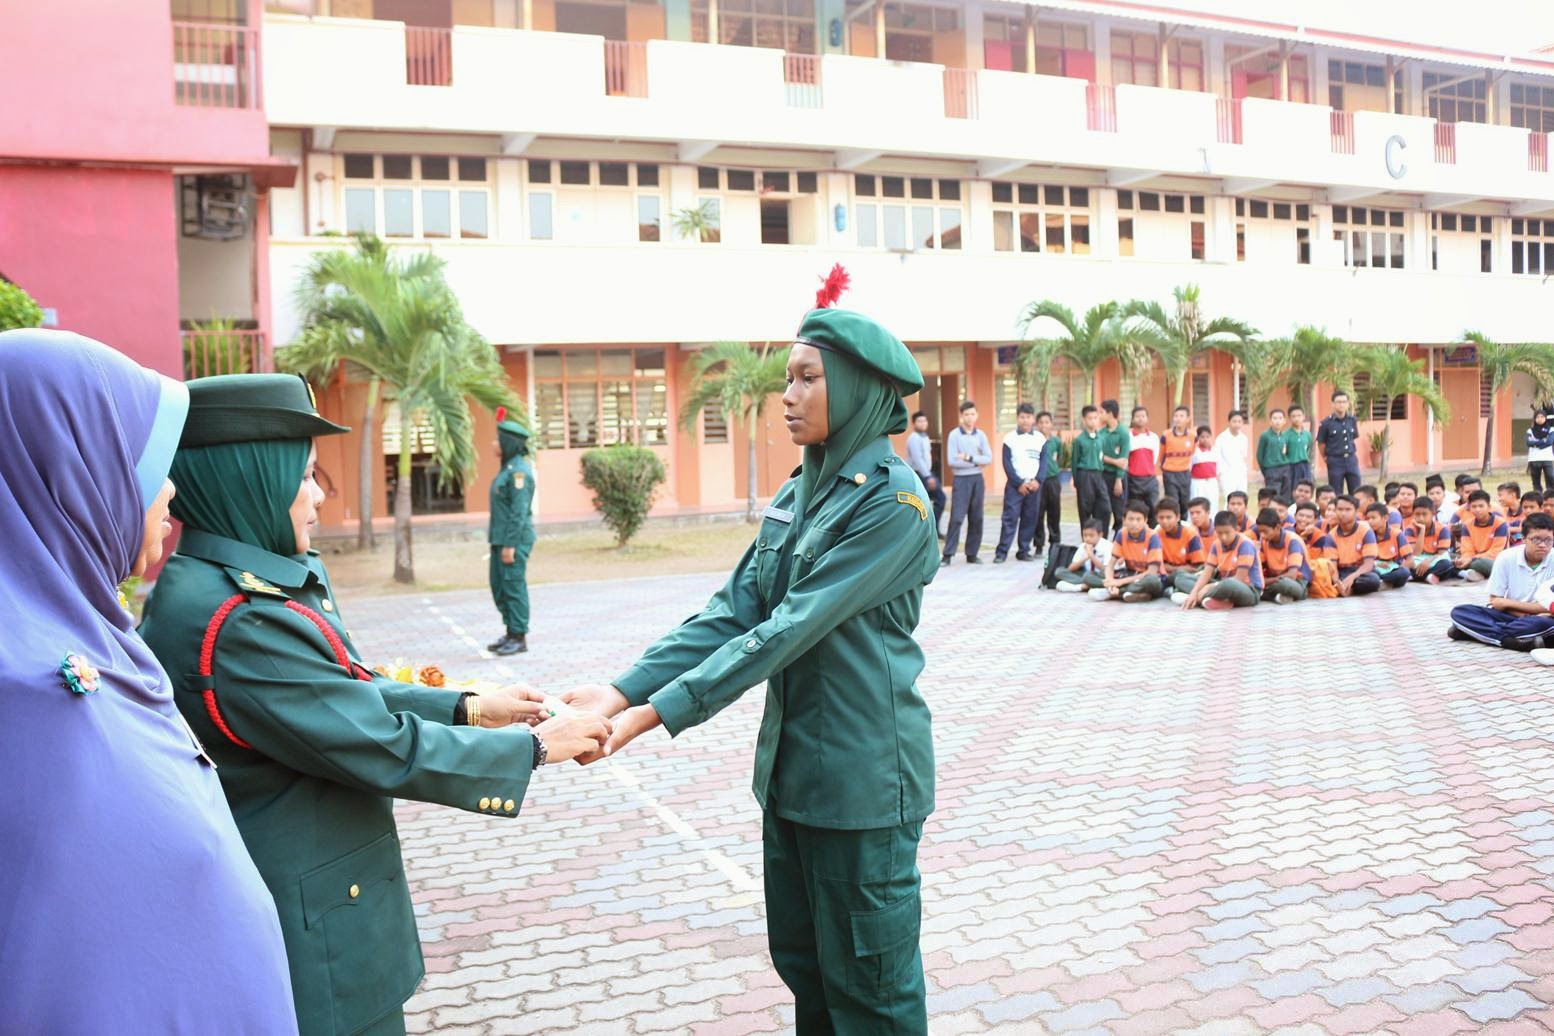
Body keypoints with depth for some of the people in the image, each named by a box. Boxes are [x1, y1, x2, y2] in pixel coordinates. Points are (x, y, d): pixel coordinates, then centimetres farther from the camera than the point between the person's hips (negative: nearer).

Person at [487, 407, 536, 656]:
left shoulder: (518, 471, -15)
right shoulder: (507, 468, 15)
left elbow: (519, 511, -20)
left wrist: (510, 544, -21)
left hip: (514, 539, -10)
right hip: (501, 539, 10)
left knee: (514, 586, -4)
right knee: (499, 585, 15)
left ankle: (519, 637, 4)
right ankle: (510, 633, 24)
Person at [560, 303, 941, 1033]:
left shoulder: (891, 499, -16)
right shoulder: (796, 496, 8)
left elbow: (791, 628, -23)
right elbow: (732, 613, 1)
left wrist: (659, 711, -25)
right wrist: (624, 689, -10)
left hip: (863, 775, -7)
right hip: (790, 767, 8)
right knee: (801, 964, 20)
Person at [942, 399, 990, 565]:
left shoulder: (981, 435, 7)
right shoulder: (954, 435, -4)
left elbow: (988, 459, 1)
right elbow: (952, 461, -12)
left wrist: (970, 458, -12)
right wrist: (977, 463, -7)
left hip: (978, 479, 4)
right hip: (961, 479, -4)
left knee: (976, 519, 6)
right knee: (956, 518, -9)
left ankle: (972, 554, 14)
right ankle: (948, 555, -6)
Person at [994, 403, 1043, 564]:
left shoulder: (1040, 438, 7)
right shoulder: (1010, 438, 0)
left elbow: (1044, 462, 5)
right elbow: (1007, 464, -3)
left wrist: (1037, 481, -9)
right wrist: (1019, 483, -10)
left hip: (1034, 485, 3)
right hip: (1015, 484, -3)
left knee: (1030, 519, 3)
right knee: (1010, 518, -7)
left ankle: (1023, 550, 12)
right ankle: (1001, 552, -7)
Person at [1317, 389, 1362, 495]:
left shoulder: (1352, 420, 4)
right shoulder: (1326, 423, -8)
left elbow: (1355, 438, 16)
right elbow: (1321, 443, -1)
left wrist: (1354, 452, 9)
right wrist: (1326, 458, 3)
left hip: (1351, 459, 4)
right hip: (1335, 461, -3)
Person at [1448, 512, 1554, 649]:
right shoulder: (1506, 557, -8)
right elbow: (1496, 602, -4)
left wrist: (1508, 603, -9)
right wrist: (1530, 613, -17)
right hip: (1508, 616, 2)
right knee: (1459, 612, -18)